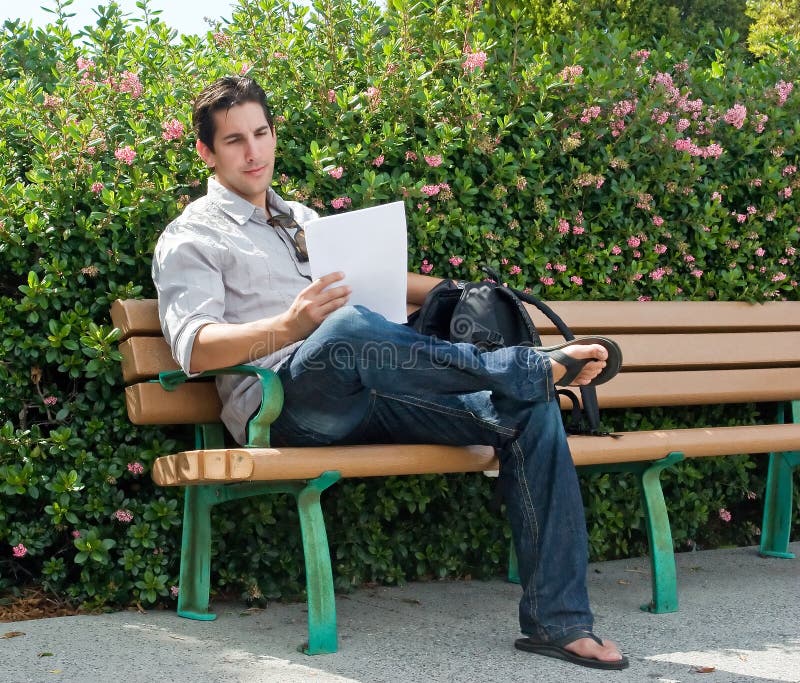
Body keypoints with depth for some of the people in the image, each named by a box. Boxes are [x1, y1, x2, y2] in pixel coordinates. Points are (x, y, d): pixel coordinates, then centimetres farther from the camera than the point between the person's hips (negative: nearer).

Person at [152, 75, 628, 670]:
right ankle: (540, 367, -25)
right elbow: (194, 349, -9)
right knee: (348, 326, -41)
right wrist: (292, 325, -27)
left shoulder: (302, 218, 30)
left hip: (371, 397, 7)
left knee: (531, 413, -13)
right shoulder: (192, 237, 8)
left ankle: (556, 620, -15)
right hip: (283, 403, -6)